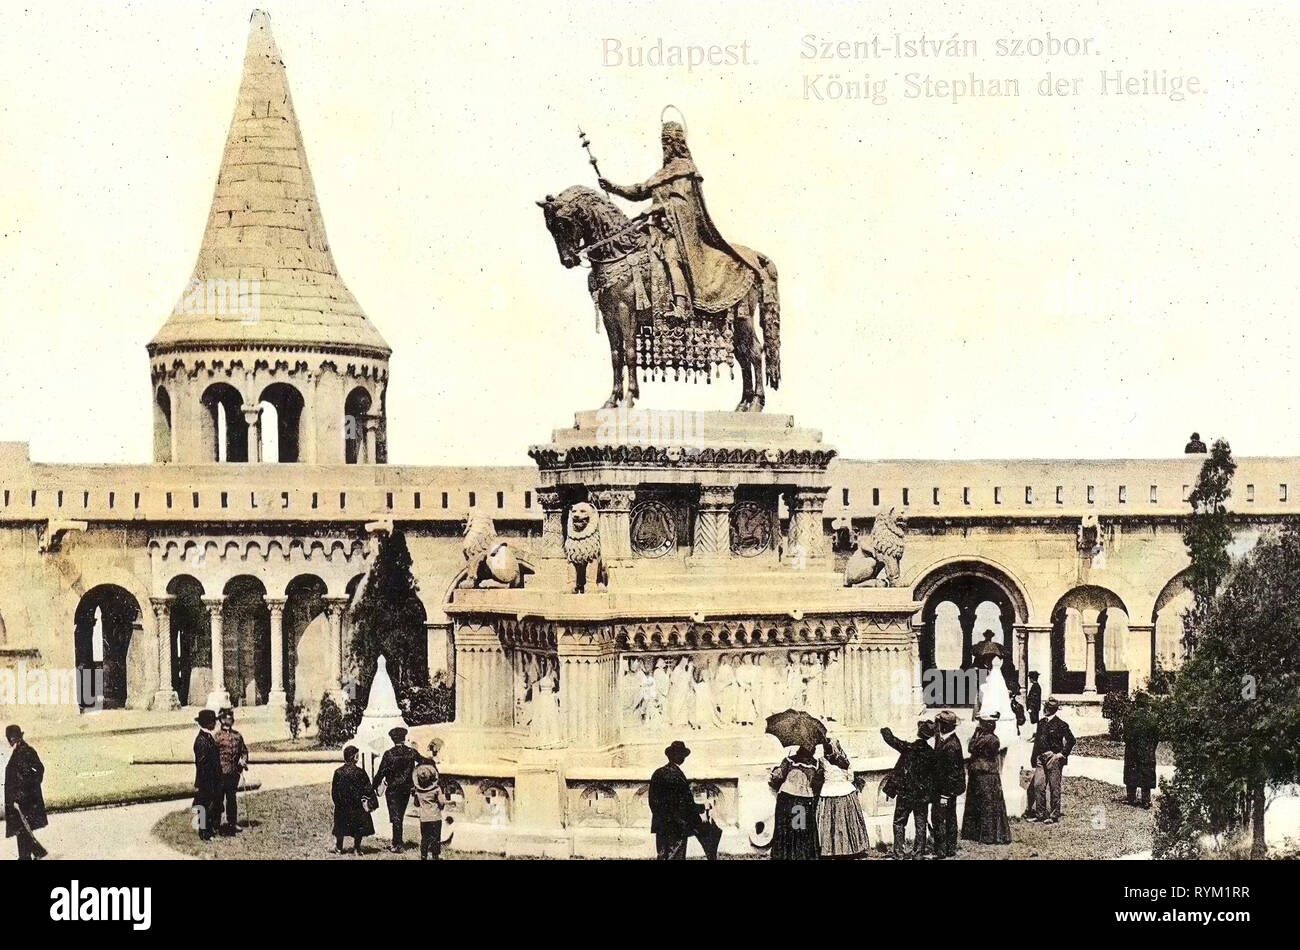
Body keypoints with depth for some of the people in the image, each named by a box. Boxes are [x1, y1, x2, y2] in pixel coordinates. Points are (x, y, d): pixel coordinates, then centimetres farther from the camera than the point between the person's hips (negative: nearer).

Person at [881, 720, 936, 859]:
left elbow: (891, 739, -8)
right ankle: (918, 852, 15)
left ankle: (899, 852, 4)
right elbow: (932, 775, 2)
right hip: (923, 795, 3)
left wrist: (886, 731, 13)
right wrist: (931, 794, 12)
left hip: (905, 794, -3)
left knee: (899, 823, 8)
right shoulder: (931, 753, -4)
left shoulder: (909, 748, -14)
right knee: (920, 824, 12)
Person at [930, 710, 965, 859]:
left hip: (946, 788, -10)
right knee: (950, 818, 16)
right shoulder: (944, 739, 5)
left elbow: (952, 772, -24)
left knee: (938, 818, -2)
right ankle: (951, 849, 26)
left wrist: (945, 794, -21)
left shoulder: (951, 746, -25)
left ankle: (941, 851, 3)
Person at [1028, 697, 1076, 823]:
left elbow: (1071, 740, -8)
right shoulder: (1041, 723, 14)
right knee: (1038, 785, 2)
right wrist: (1034, 757, 15)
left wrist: (1062, 754, -10)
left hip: (1053, 758, -6)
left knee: (1054, 787, -1)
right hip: (1041, 758, 6)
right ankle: (1040, 814, 9)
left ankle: (1054, 815, 4)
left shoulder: (1060, 724, -5)